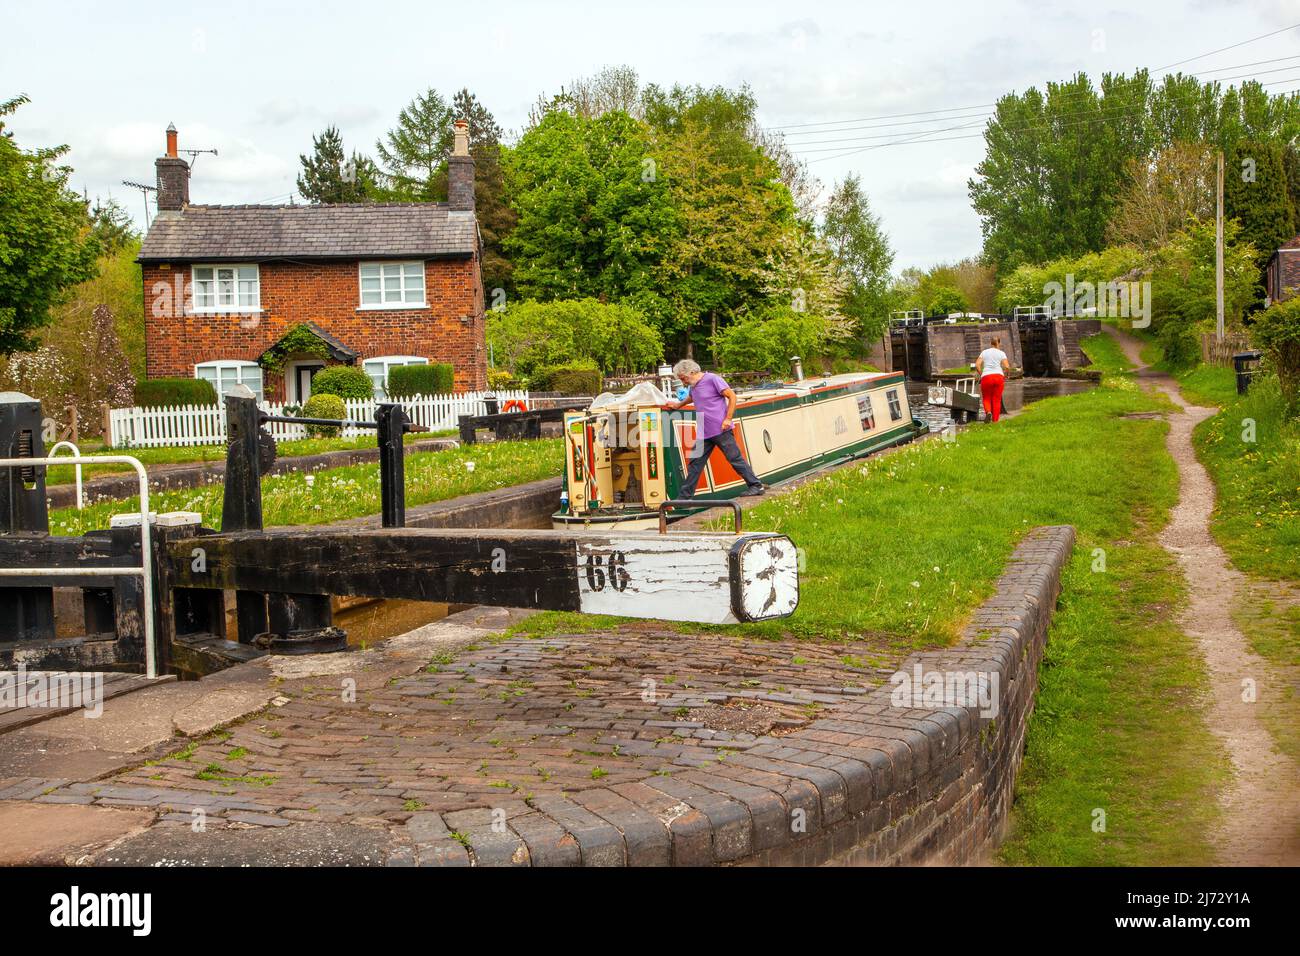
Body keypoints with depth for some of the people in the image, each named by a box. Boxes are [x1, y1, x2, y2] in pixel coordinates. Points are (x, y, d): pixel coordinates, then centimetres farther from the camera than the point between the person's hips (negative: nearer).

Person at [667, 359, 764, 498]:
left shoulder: (712, 379, -9)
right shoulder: (693, 386, 15)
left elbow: (732, 396, -11)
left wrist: (728, 419, -16)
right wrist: (678, 405, 48)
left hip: (721, 430, -8)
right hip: (703, 433, 8)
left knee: (735, 459, -4)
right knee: (695, 463, 6)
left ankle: (756, 486, 4)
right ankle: (685, 496, 9)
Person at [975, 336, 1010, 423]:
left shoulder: (984, 352, 13)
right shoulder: (1001, 353, 7)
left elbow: (977, 365, 2)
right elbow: (1007, 367, -4)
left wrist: (981, 375, 13)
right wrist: (1005, 374, 14)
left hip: (986, 377, 1)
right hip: (998, 376, 0)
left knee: (986, 399, 12)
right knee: (997, 400, 6)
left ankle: (988, 412, -17)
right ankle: (995, 421, 1)